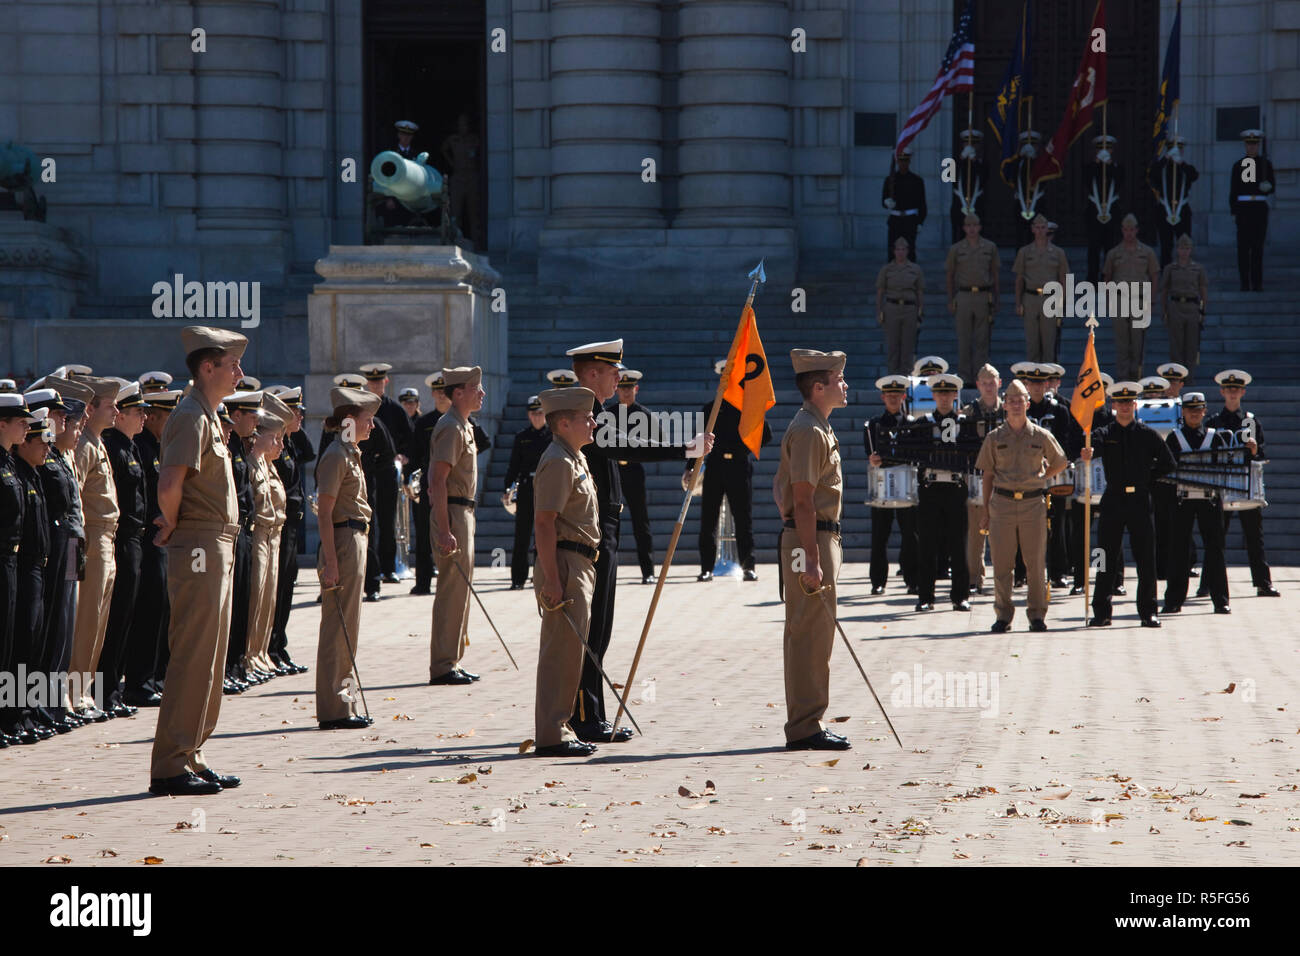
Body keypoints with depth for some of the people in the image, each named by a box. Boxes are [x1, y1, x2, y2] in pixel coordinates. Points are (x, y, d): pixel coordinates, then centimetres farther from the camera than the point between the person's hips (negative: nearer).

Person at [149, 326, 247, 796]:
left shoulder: (208, 417, 18)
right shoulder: (191, 417, -14)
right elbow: (169, 484, -26)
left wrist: (173, 527, 11)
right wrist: (174, 526, -9)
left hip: (217, 550, 10)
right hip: (199, 549, -10)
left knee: (209, 658, 13)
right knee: (192, 658, -8)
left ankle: (191, 758, 19)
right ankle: (170, 767, -5)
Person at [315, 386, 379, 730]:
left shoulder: (351, 454, 16)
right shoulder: (336, 456, -14)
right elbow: (324, 513, -18)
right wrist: (330, 563, -22)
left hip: (355, 542, 10)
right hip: (342, 543, -10)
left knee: (347, 627, 13)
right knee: (338, 628, -7)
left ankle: (342, 704, 19)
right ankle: (334, 711, -4)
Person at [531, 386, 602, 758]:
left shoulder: (577, 458, 18)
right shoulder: (558, 462, -15)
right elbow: (544, 522, -21)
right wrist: (552, 580, -24)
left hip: (581, 566, 10)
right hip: (565, 566, -10)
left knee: (569, 652, 13)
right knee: (562, 651, -9)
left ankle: (559, 730, 19)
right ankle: (551, 736, -7)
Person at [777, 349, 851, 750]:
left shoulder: (819, 427, 17)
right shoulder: (808, 431, -15)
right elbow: (803, 500, -21)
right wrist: (812, 560, -24)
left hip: (822, 537, 11)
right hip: (809, 540, -11)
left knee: (809, 634, 13)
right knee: (811, 634, -9)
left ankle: (805, 725, 19)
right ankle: (805, 728, -6)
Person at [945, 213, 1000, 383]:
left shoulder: (990, 247, 6)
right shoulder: (956, 249, 5)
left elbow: (994, 274, 10)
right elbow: (950, 275, 10)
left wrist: (995, 300, 7)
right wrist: (950, 301, 5)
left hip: (984, 297, 0)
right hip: (963, 297, 0)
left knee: (982, 339, 2)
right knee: (964, 339, -1)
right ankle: (964, 375, 3)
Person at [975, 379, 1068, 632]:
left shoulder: (1041, 436, 5)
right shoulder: (994, 438, 6)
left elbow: (1060, 464, 20)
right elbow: (987, 475, 9)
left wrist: (1040, 477, 9)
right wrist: (985, 511, 6)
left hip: (1033, 503, 0)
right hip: (1002, 503, 0)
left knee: (1036, 564, 1)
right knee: (1002, 564, 1)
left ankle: (1037, 615, 10)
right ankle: (1003, 615, 9)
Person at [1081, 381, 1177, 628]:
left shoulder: (1148, 434, 6)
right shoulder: (1105, 434, 4)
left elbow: (1168, 464, 11)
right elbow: (1093, 447, -19)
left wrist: (1147, 479, 3)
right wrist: (1086, 454, -41)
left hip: (1140, 501, 0)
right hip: (1113, 501, 0)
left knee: (1146, 559, 0)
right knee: (1106, 559, 1)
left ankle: (1148, 612, 8)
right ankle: (1101, 612, 6)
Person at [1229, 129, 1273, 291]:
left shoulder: (1266, 164, 8)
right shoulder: (1238, 165, 7)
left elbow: (1272, 187, 8)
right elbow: (1233, 191, 5)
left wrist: (1267, 187, -16)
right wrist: (1233, 211, -1)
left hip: (1260, 207, 0)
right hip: (1243, 207, 0)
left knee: (1258, 245, 1)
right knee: (1243, 245, -3)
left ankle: (1257, 282, 5)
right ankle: (1245, 283, -1)